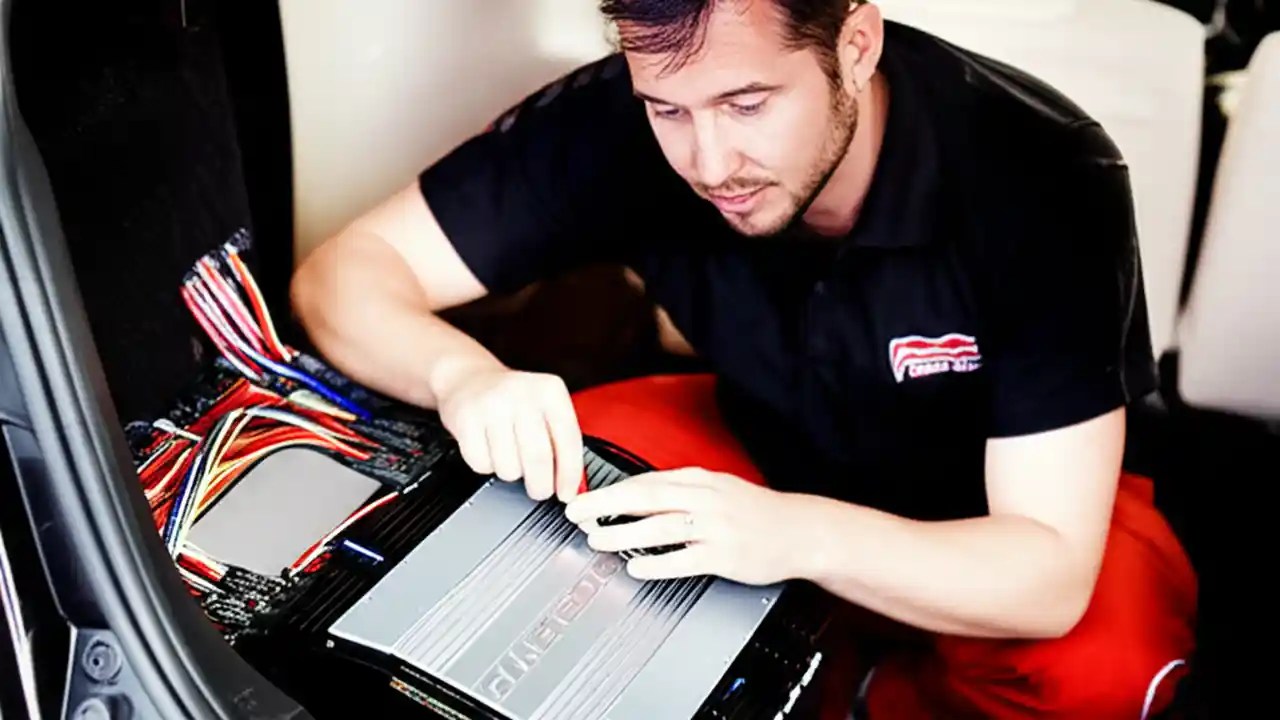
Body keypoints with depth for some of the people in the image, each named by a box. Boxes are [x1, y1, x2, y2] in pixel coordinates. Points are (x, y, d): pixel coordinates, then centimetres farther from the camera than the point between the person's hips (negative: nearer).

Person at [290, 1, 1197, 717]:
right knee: (553, 482, -22)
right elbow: (347, 270, -18)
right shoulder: (616, 122, -25)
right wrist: (463, 373, -40)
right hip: (777, 454, 3)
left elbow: (1050, 577, -32)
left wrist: (797, 534, -49)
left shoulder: (1047, 180, -32)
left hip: (1003, 516, -2)